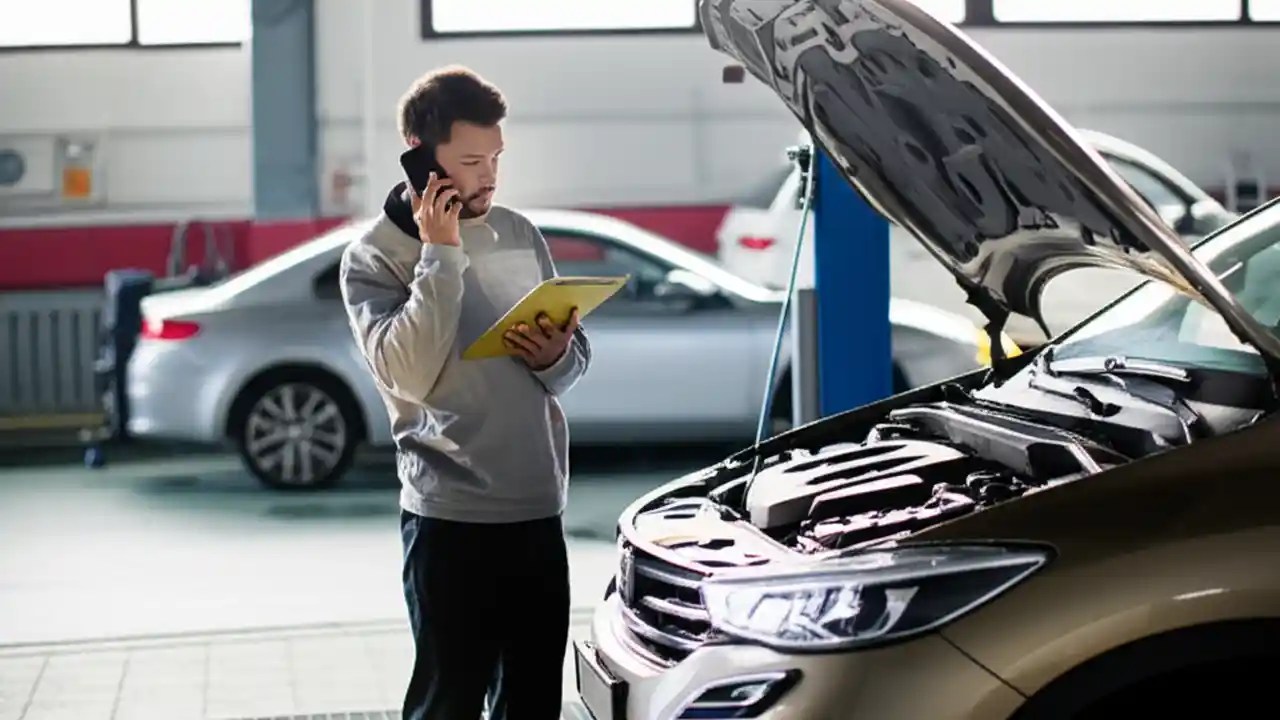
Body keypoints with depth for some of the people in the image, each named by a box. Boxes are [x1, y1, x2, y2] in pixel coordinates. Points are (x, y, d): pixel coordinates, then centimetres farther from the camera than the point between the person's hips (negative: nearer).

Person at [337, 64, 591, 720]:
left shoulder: (518, 233, 11)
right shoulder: (373, 259, -4)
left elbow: (577, 355, 18)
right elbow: (410, 372, -20)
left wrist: (555, 358, -6)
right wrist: (440, 254, -17)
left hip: (539, 509, 5)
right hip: (451, 517, -5)